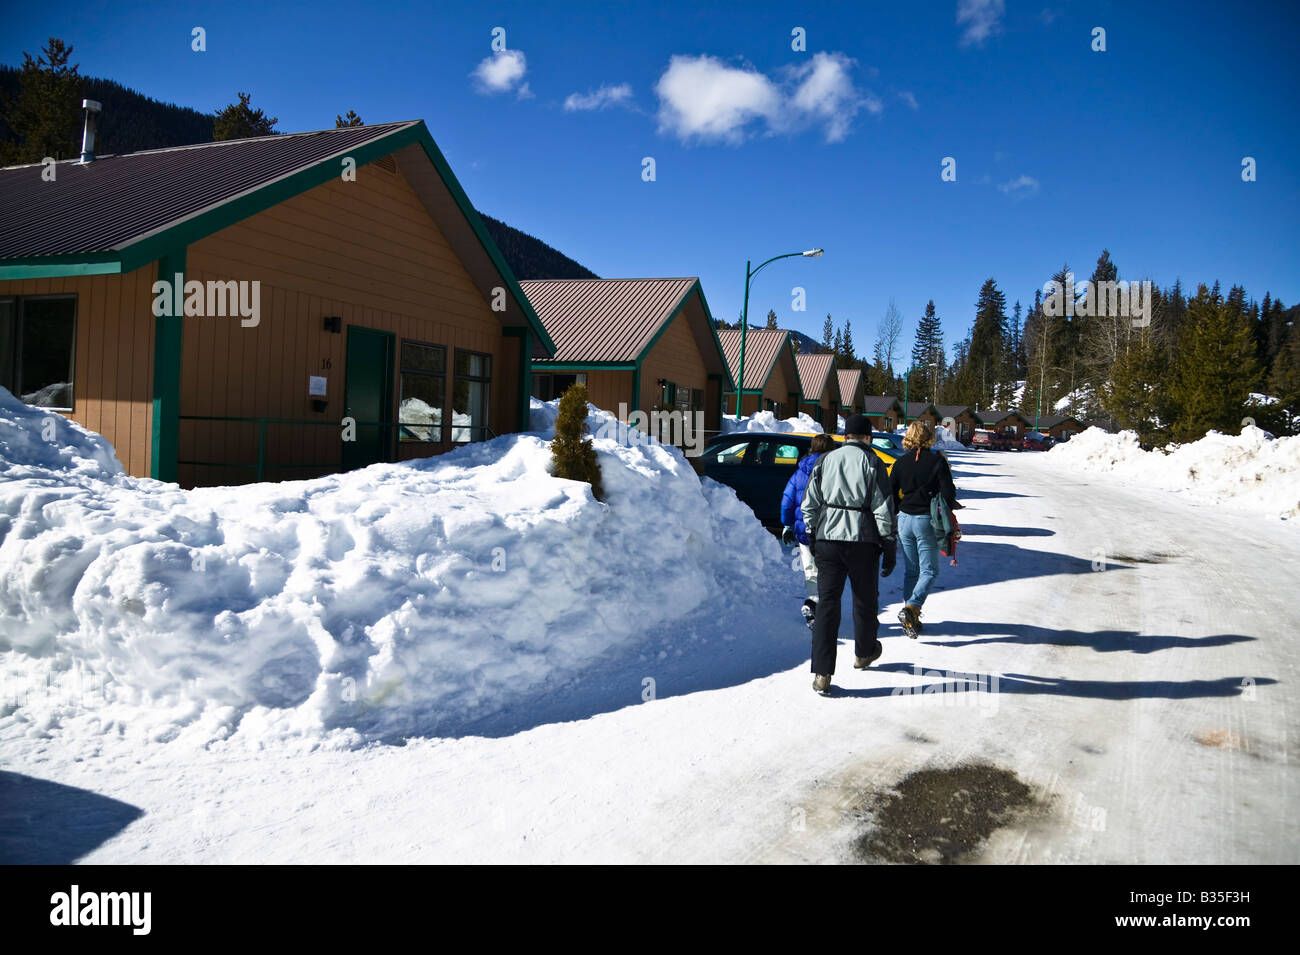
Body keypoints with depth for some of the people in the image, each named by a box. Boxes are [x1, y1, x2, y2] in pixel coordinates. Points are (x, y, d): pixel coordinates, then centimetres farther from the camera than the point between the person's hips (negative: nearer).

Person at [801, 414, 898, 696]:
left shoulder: (825, 460, 9)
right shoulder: (872, 462, -2)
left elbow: (810, 504, 10)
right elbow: (883, 508, -6)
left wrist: (812, 536, 20)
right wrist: (889, 547, -1)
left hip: (827, 537, 3)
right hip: (862, 540, -2)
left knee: (827, 603, 2)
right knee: (865, 599, 18)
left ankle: (822, 673, -6)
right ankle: (864, 653, 40)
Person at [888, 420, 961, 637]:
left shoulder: (901, 463, 3)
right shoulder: (937, 461, -9)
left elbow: (890, 494, 5)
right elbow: (948, 493, -11)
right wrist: (950, 506, 10)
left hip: (904, 519, 4)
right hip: (927, 521, -4)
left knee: (910, 570, 14)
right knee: (929, 570, 3)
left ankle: (911, 617, 15)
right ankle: (911, 608, -17)